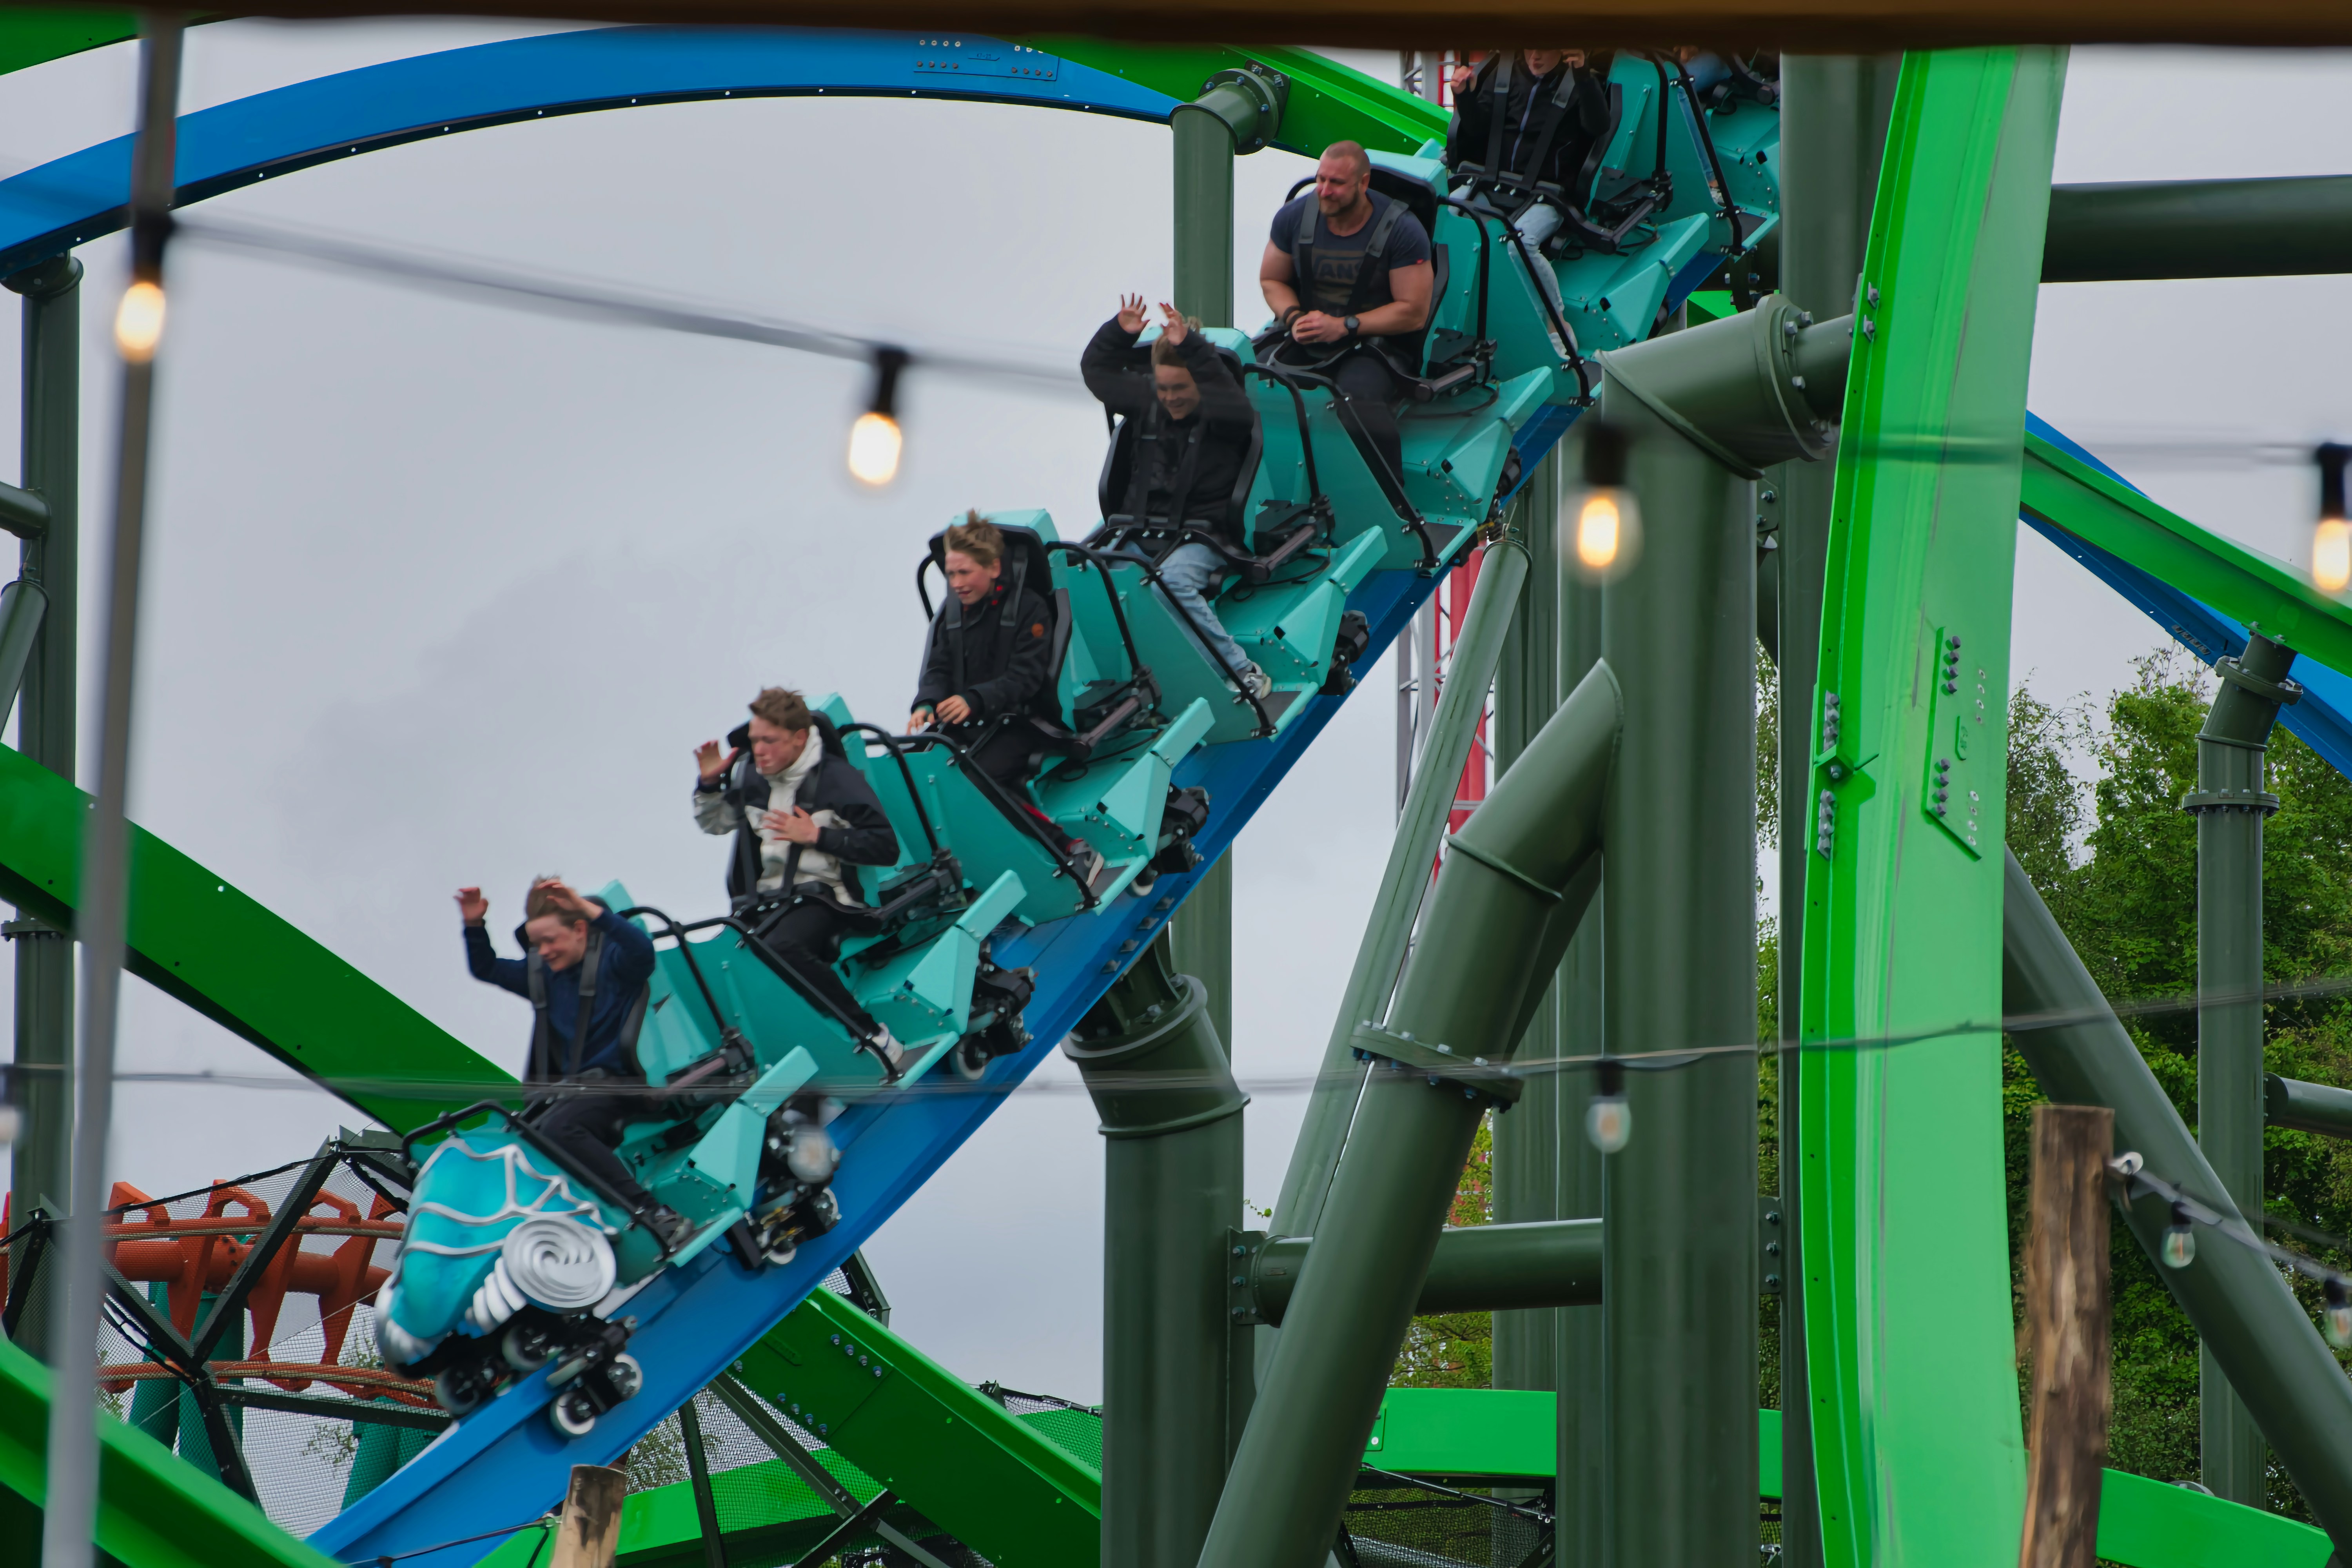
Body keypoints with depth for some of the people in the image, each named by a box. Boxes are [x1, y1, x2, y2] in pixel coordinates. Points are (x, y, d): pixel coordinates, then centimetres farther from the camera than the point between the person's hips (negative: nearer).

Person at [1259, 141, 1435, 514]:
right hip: (1305, 341, 4)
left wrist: (1344, 326, -16)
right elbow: (1271, 280, 16)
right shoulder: (1294, 217, 3)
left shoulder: (1402, 231, -9)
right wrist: (1294, 318, -7)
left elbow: (1414, 312, -8)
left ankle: (1395, 509, -32)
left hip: (1373, 342, -4)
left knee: (1361, 399, -37)